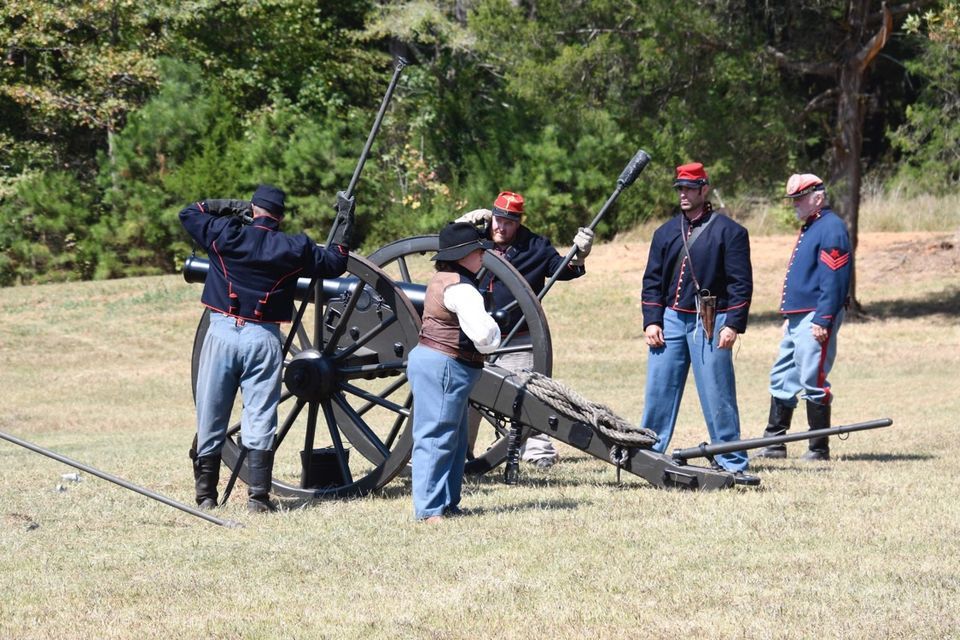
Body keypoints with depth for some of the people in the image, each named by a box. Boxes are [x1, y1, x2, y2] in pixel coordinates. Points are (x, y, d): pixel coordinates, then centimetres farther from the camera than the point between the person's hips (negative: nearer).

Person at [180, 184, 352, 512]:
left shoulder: (226, 235, -3)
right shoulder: (294, 249, 0)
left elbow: (188, 213, 12)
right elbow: (336, 261, 15)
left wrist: (231, 206, 15)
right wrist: (345, 219, 24)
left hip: (222, 333, 0)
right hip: (263, 338, 0)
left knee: (210, 419, 7)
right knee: (260, 420, 1)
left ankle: (206, 495, 10)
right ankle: (258, 495, -5)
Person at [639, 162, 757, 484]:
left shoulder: (729, 231, 0)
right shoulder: (666, 232, 14)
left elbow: (741, 283, -3)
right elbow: (652, 280, 14)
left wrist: (733, 325, -11)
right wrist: (651, 321, 2)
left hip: (711, 322, -4)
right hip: (670, 320, 4)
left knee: (718, 395, -4)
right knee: (658, 391, 4)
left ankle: (732, 465, 0)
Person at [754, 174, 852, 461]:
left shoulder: (831, 228, -12)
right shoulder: (809, 228, 20)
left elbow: (833, 279, -19)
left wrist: (822, 320, -24)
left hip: (815, 319, -11)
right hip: (797, 318, 11)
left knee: (812, 381, -8)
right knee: (782, 378, 11)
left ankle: (819, 448, -3)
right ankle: (774, 443, 16)